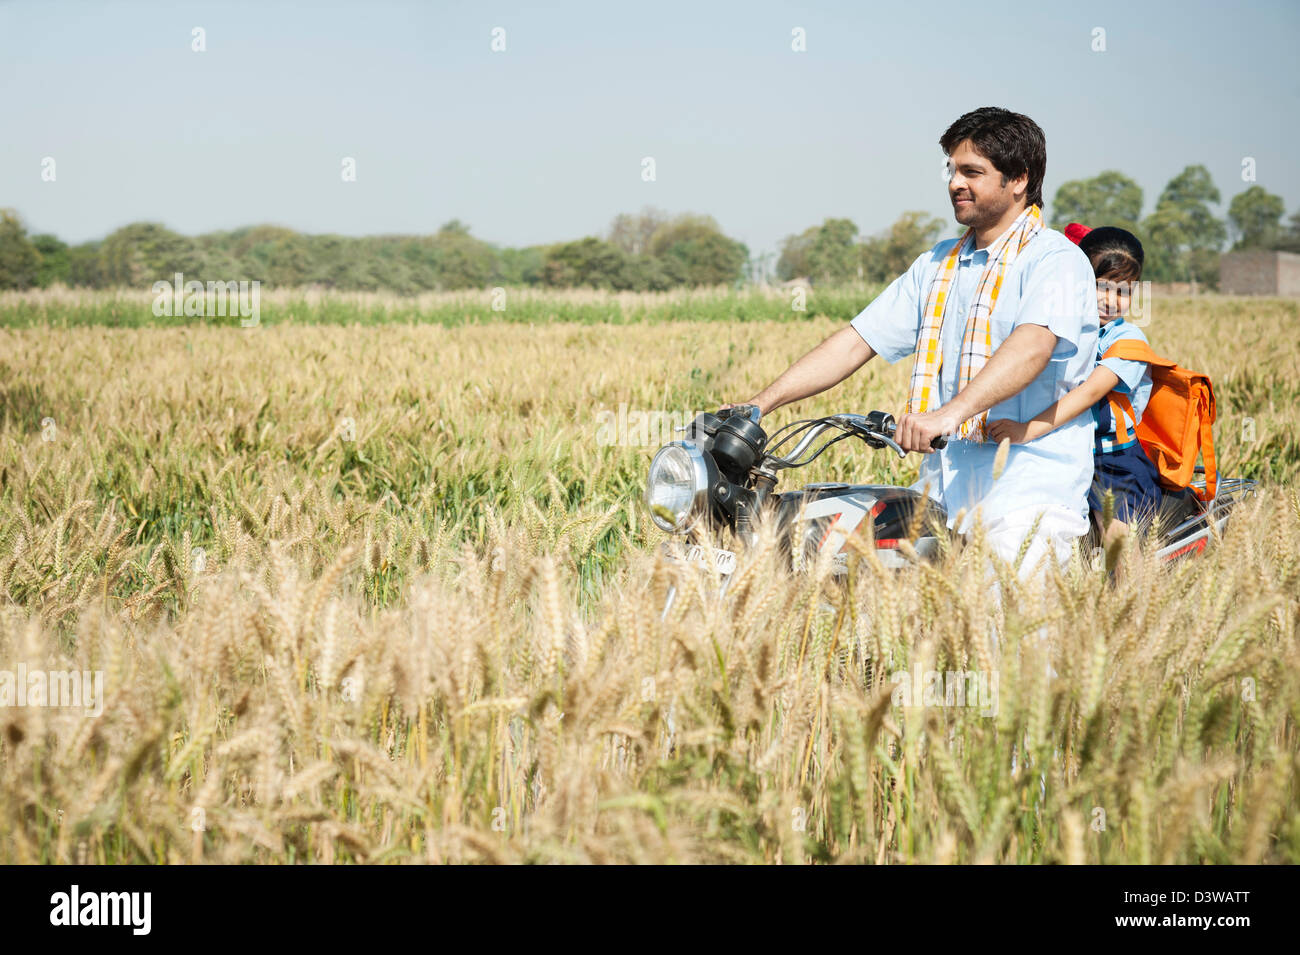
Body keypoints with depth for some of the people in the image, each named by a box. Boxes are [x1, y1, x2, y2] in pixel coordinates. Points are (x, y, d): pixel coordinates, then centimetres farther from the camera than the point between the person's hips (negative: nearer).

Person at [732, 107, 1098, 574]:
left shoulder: (1056, 259, -5)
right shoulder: (938, 264, 20)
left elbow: (1032, 347, -24)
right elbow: (856, 342, 17)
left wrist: (948, 414, -40)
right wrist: (760, 404, 6)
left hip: (1030, 487, -6)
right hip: (943, 490, 6)